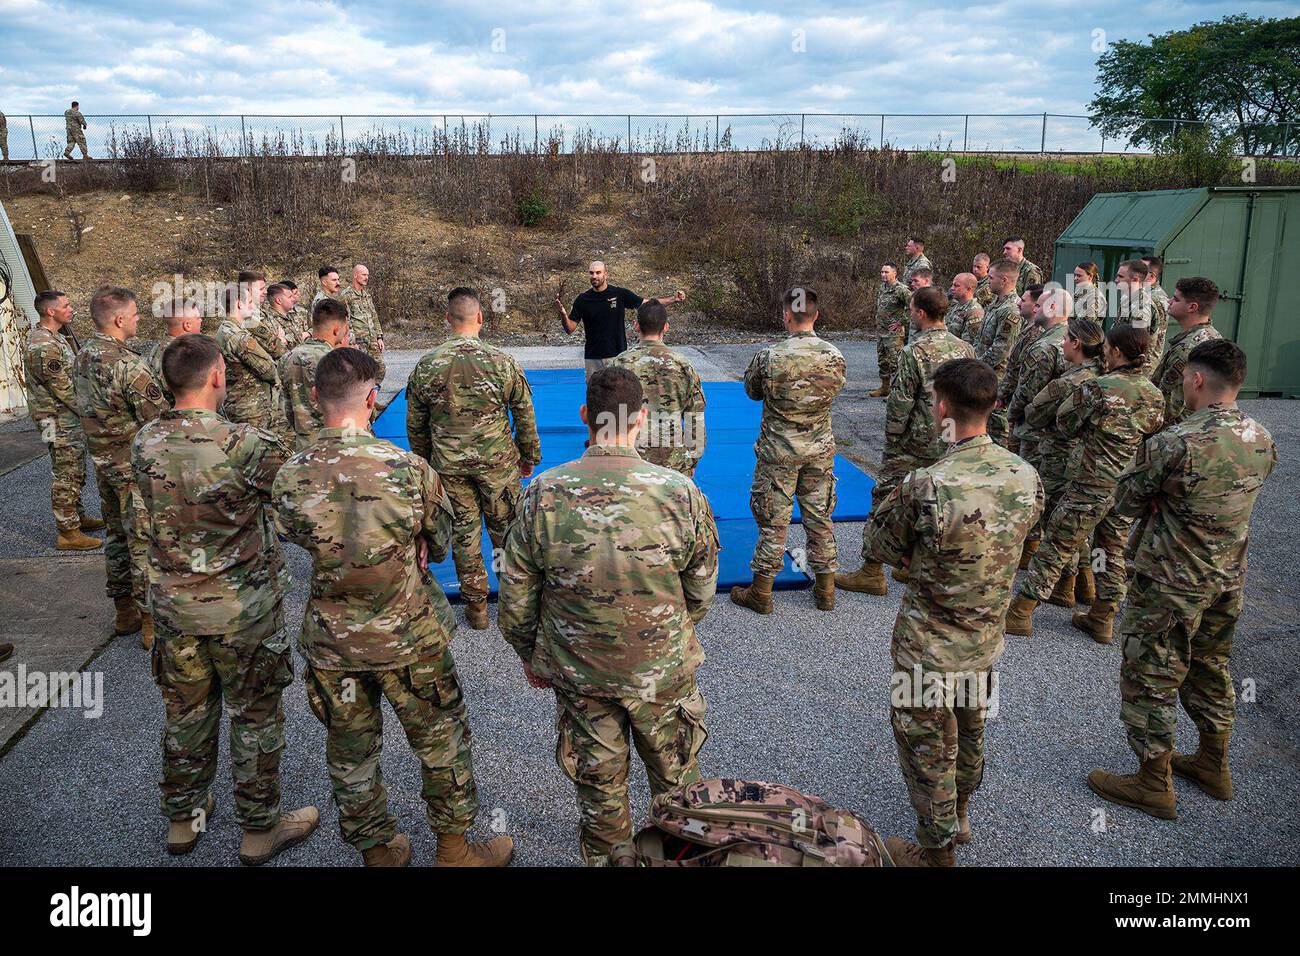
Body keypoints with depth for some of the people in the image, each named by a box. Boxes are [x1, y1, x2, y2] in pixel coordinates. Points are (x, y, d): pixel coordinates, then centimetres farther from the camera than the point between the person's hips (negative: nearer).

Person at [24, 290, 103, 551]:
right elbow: (63, 388, -22)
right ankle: (68, 533, 2)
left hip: (70, 418, 10)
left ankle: (77, 517, 34)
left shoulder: (56, 337, 11)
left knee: (75, 472, 20)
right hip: (59, 421, -10)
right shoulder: (43, 346, -22)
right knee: (66, 476, -4)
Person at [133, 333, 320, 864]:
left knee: (185, 711, 22)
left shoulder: (144, 443, -6)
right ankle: (260, 830, 27)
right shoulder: (247, 445, -25)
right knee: (255, 717, 13)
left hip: (172, 606, 5)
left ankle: (182, 818, 41)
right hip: (243, 611, -5)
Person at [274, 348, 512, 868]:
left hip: (331, 643, 3)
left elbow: (297, 537, 4)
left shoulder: (289, 478, -12)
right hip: (409, 635, -2)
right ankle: (455, 849, 34)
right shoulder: (407, 467, -18)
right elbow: (440, 541, -3)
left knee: (350, 752, 21)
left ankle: (378, 851, 39)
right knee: (441, 741, 18)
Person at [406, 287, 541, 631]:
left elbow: (416, 424, 4)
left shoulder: (426, 366, -6)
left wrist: (424, 461, 18)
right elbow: (525, 416, -2)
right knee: (506, 529, 14)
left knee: (464, 532, 12)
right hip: (498, 462, -1)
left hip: (449, 466, 1)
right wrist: (529, 457, 12)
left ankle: (476, 607, 22)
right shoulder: (503, 362, -11)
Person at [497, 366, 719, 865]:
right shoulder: (681, 492, -19)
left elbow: (516, 597, -8)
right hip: (665, 670, 0)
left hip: (577, 673, 1)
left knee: (599, 786, 23)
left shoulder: (542, 495, -19)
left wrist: (530, 655, 11)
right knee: (675, 779, 24)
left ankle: (606, 860, 45)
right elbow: (701, 592, -5)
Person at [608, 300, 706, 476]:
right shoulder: (682, 366, -2)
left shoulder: (620, 363, -3)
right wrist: (693, 459, 10)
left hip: (631, 456, 0)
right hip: (674, 458, 0)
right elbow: (695, 420, 0)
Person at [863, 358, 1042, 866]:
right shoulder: (1027, 476, -10)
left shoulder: (927, 487, -30)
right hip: (988, 641, 6)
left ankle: (936, 851, 33)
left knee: (928, 751, 15)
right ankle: (959, 816, 52)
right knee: (970, 735, 28)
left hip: (930, 651, -6)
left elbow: (876, 546, -15)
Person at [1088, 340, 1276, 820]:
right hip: (1228, 580, 7)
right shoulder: (1262, 440, -2)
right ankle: (1213, 765, 39)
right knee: (1210, 669, 23)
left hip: (1170, 586, -7)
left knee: (1150, 680, 7)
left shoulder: (1173, 443, -25)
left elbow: (1126, 502, -13)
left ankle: (1154, 784, 18)